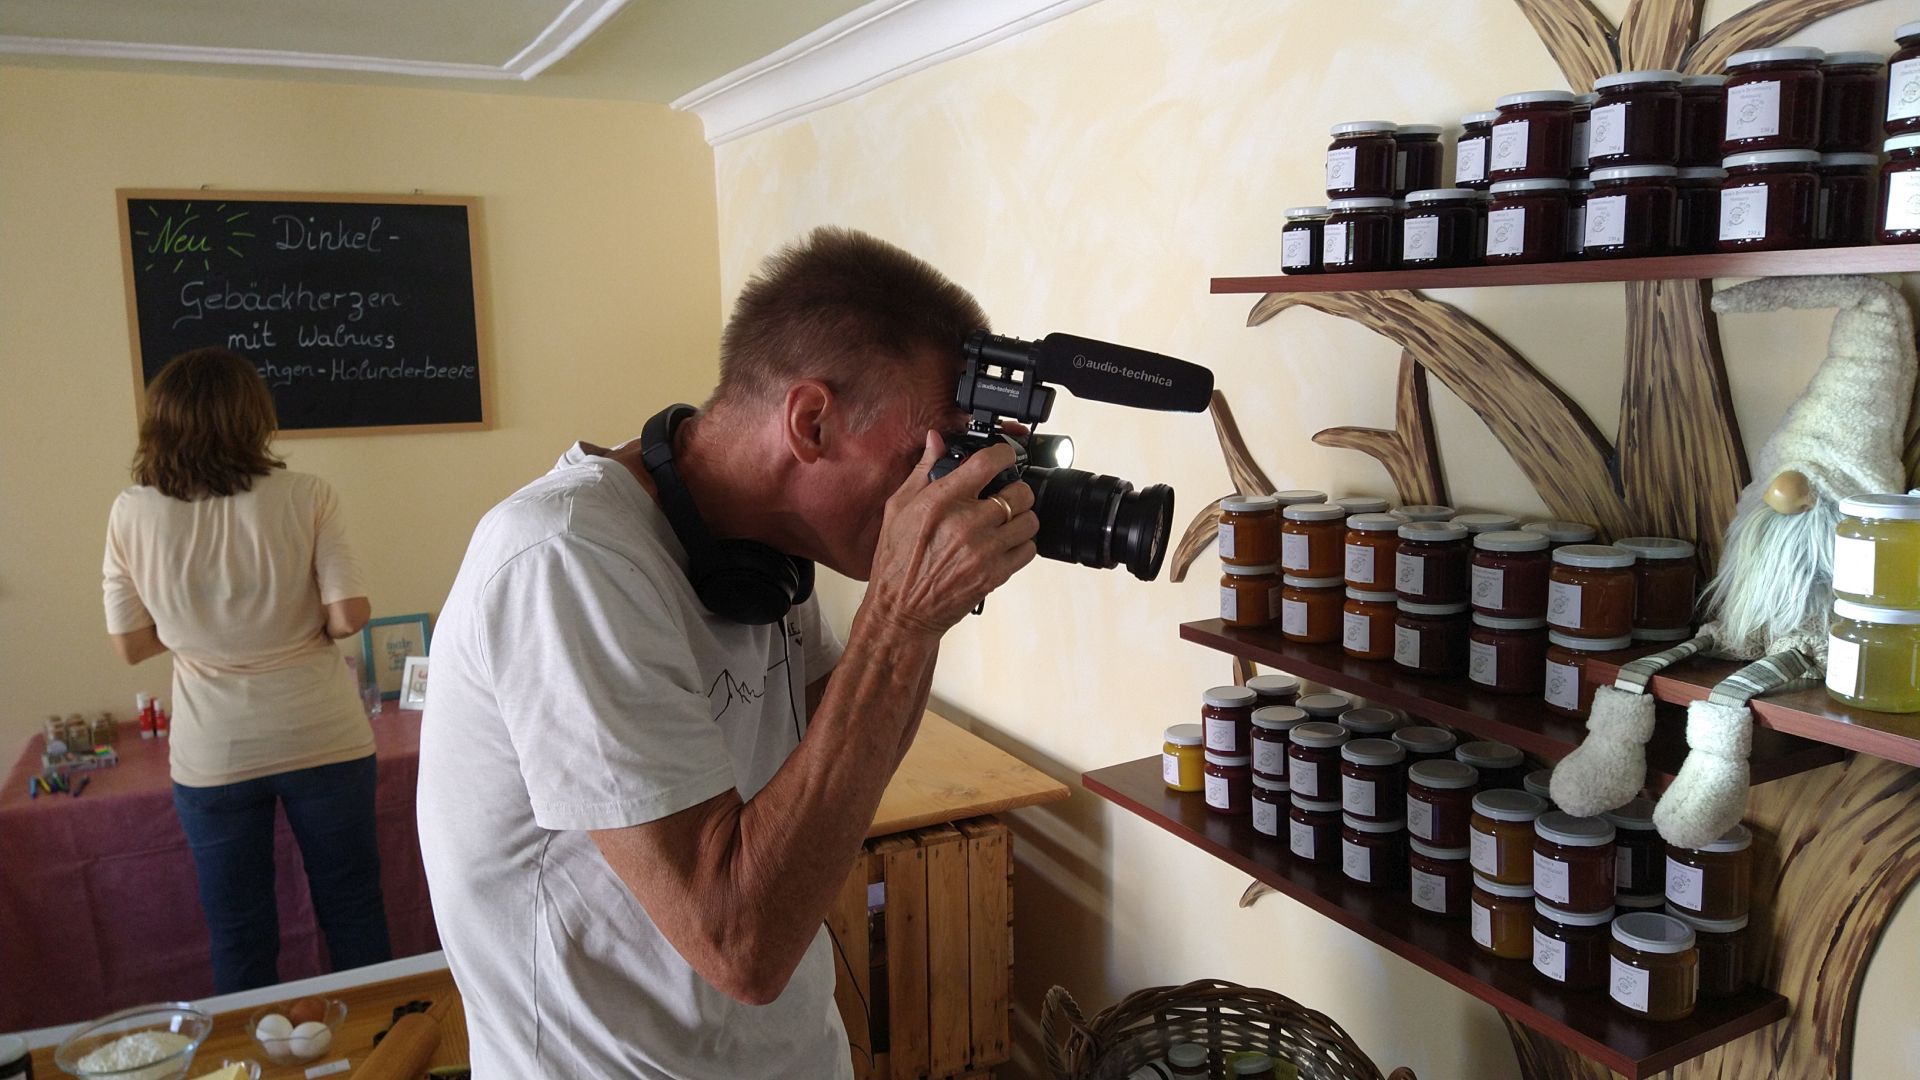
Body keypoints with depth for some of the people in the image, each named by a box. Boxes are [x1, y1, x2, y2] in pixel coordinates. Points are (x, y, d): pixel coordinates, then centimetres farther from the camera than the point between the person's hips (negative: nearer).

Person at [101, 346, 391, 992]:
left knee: (238, 936, 15)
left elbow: (131, 644, 0)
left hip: (213, 756, 1)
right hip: (321, 738, -1)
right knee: (352, 912, 15)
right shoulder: (303, 496, -12)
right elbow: (349, 616, -15)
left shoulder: (131, 514, -6)